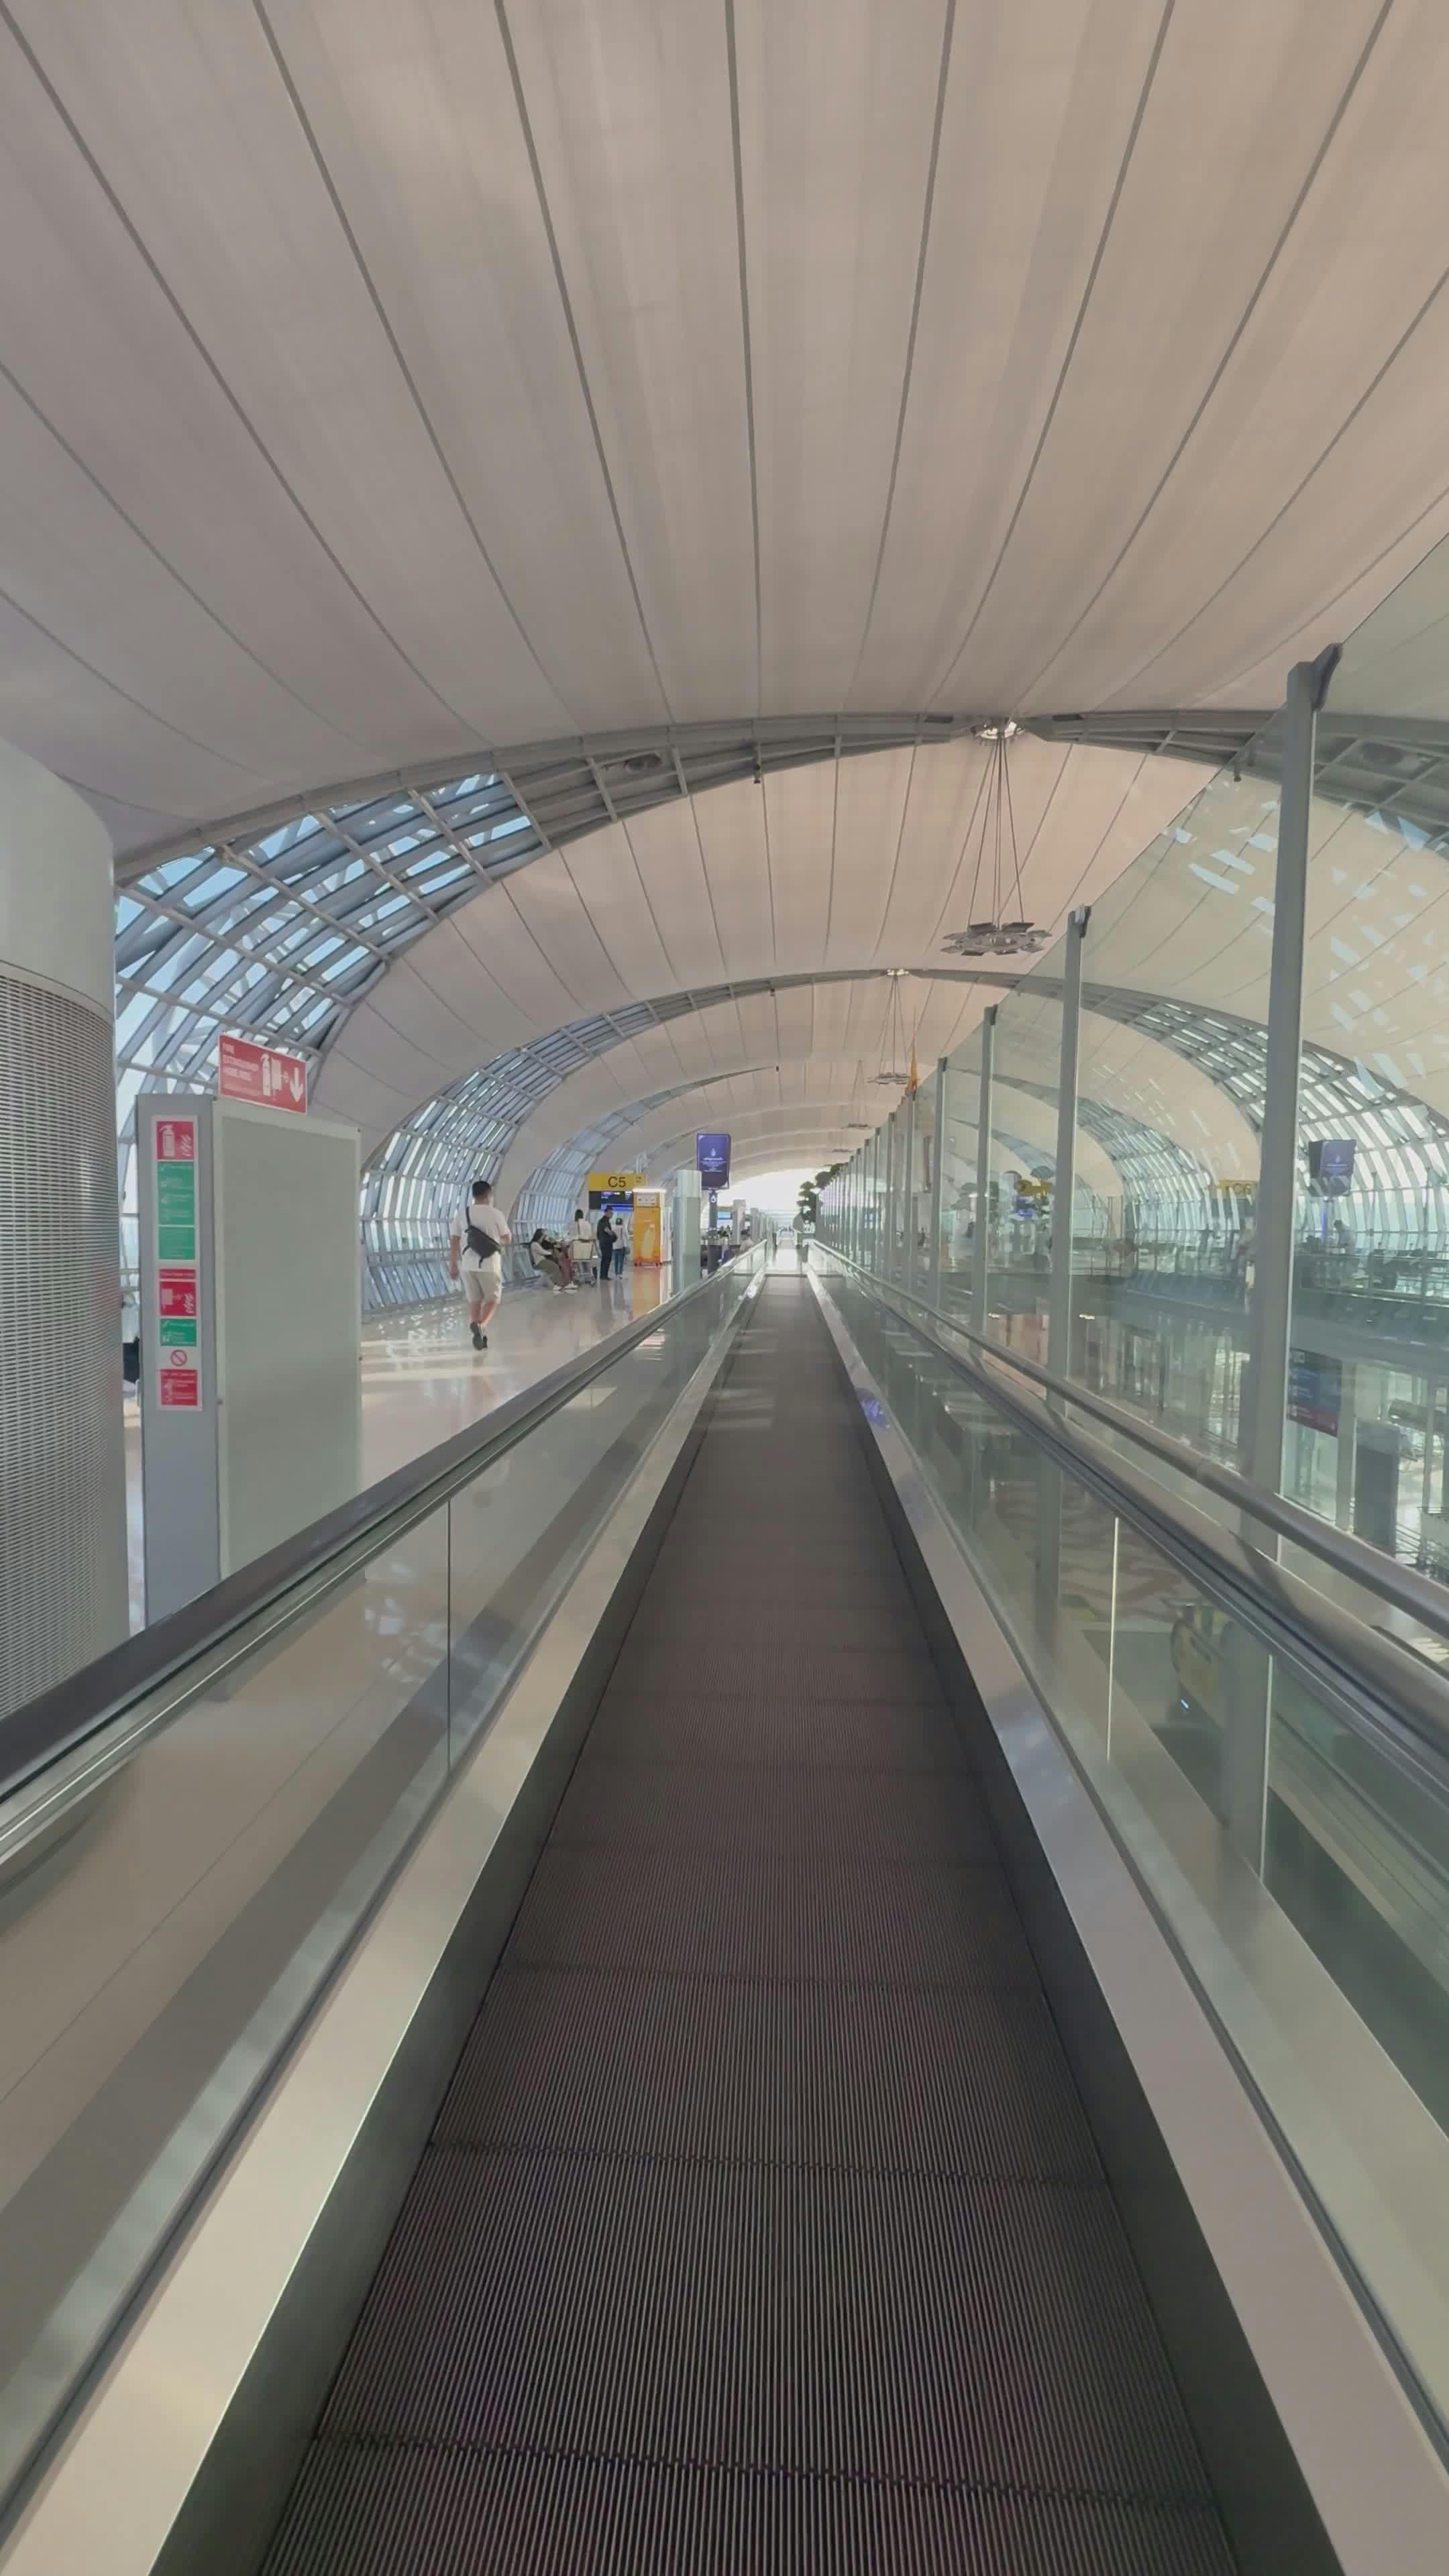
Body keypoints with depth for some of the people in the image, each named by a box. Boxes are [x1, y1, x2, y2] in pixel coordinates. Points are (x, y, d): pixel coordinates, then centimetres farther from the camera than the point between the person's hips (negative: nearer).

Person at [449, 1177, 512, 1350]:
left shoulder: (462, 1215, 4)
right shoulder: (495, 1214, -5)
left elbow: (454, 1242, 4)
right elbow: (508, 1239, 4)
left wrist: (453, 1265, 12)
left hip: (468, 1266, 3)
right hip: (489, 1266, -3)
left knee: (474, 1302, 14)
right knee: (492, 1301, 8)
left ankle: (477, 1333, 8)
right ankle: (481, 1326, -18)